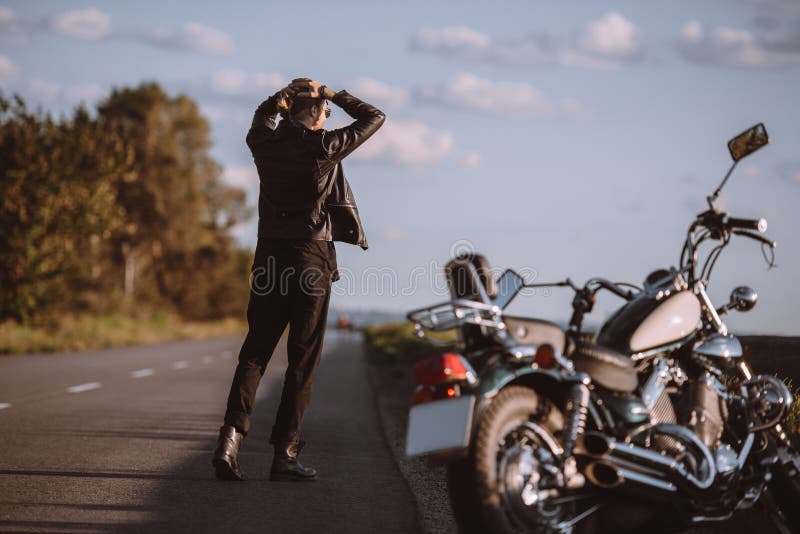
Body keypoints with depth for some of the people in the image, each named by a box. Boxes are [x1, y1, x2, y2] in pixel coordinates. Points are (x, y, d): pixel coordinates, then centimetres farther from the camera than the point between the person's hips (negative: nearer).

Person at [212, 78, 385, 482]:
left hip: (269, 256, 4)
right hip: (311, 258, -4)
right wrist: (333, 94, 7)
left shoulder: (265, 144, 3)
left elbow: (263, 115, 29)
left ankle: (231, 437, -11)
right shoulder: (323, 147, -10)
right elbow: (373, 118, 3)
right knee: (303, 359, 2)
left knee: (255, 352, 7)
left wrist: (284, 94, 16)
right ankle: (284, 454, 1)